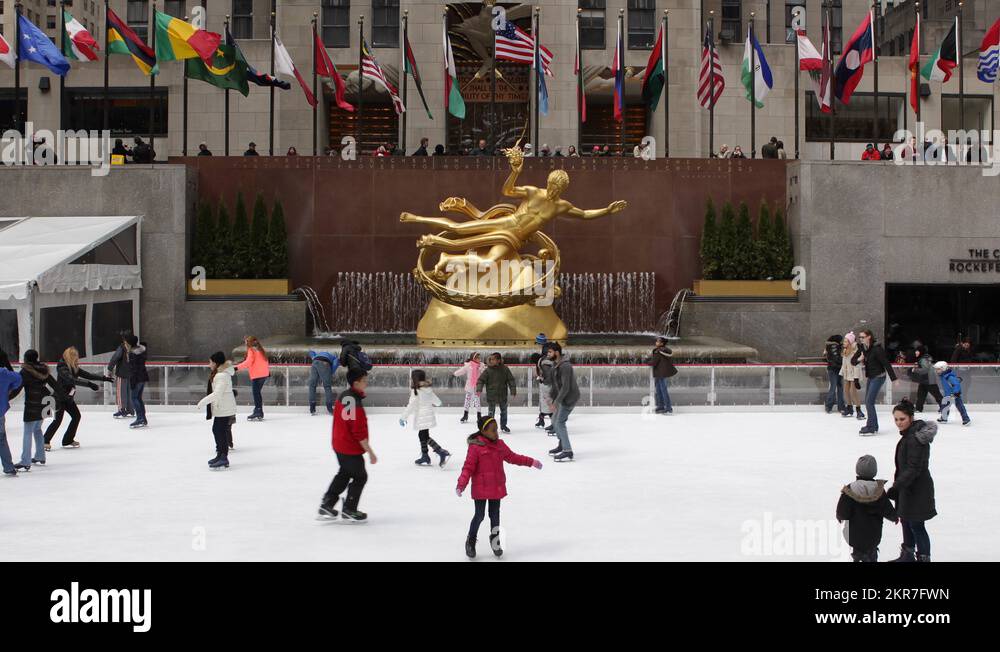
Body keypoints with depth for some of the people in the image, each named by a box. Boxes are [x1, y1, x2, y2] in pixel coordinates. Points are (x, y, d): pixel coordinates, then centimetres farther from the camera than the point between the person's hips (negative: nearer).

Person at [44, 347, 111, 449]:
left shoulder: (74, 368, 5)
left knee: (76, 416, 8)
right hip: (60, 397, -9)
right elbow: (72, 380, -34)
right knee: (58, 419, -12)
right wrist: (89, 384, -38)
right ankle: (45, 441, -4)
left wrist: (103, 378, 3)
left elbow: (87, 374, 8)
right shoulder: (62, 368, -21)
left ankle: (68, 440, 18)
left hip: (69, 398, 9)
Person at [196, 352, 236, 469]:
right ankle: (220, 455, 28)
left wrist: (203, 402, -23)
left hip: (224, 408, -11)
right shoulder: (219, 373, 12)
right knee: (216, 430, 18)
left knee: (221, 431, -8)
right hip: (221, 408, 11)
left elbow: (217, 393, -27)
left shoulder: (222, 376, -20)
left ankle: (224, 459, -6)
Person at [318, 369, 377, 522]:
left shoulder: (342, 396, 1)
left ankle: (326, 506, 27)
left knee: (344, 474, 24)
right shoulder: (356, 404, -27)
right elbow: (360, 433, -25)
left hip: (339, 445, 9)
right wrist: (370, 452, -17)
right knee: (360, 477, 8)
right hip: (351, 448, -9)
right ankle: (349, 510, 18)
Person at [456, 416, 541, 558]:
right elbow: (468, 467, -19)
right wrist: (461, 484, -31)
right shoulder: (475, 447, -17)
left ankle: (495, 541, 32)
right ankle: (471, 541, 23)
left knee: (495, 514, 15)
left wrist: (531, 462, 18)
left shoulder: (499, 445, 4)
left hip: (497, 487, 6)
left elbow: (512, 457, 17)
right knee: (479, 515, 2)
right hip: (481, 489, -6)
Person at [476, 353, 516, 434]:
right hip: (491, 396, -2)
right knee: (491, 411, 3)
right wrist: (479, 389, -21)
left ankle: (503, 425, 32)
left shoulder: (505, 369, -4)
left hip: (502, 395, 2)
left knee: (504, 410, 14)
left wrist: (513, 391, -4)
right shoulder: (487, 370, -7)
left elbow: (511, 380, 0)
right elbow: (481, 380, -6)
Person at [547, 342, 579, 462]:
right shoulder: (557, 365, 11)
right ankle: (562, 446, 32)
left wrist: (556, 401, -24)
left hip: (569, 398, -10)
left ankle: (568, 452, -13)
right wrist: (550, 396, 12)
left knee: (559, 423, -13)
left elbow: (565, 387, -25)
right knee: (555, 422, 17)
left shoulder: (565, 366, -21)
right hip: (563, 398, 10)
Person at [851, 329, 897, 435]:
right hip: (870, 377, 8)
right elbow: (852, 361, 5)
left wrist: (893, 378, -20)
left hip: (878, 377, -8)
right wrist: (858, 359, -18)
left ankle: (872, 428, -6)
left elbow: (886, 363, -19)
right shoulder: (862, 348, 3)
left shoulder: (877, 348, -19)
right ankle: (872, 426, 21)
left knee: (869, 402, -11)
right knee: (867, 402, 11)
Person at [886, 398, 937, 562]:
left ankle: (923, 557, 14)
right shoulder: (909, 434, 6)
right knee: (906, 521, 22)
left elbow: (913, 469, -27)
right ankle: (907, 555, 38)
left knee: (916, 526, 2)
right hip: (908, 487, 10)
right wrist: (897, 485, 20)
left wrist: (895, 487, -28)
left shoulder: (915, 439, -25)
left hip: (917, 489, -10)